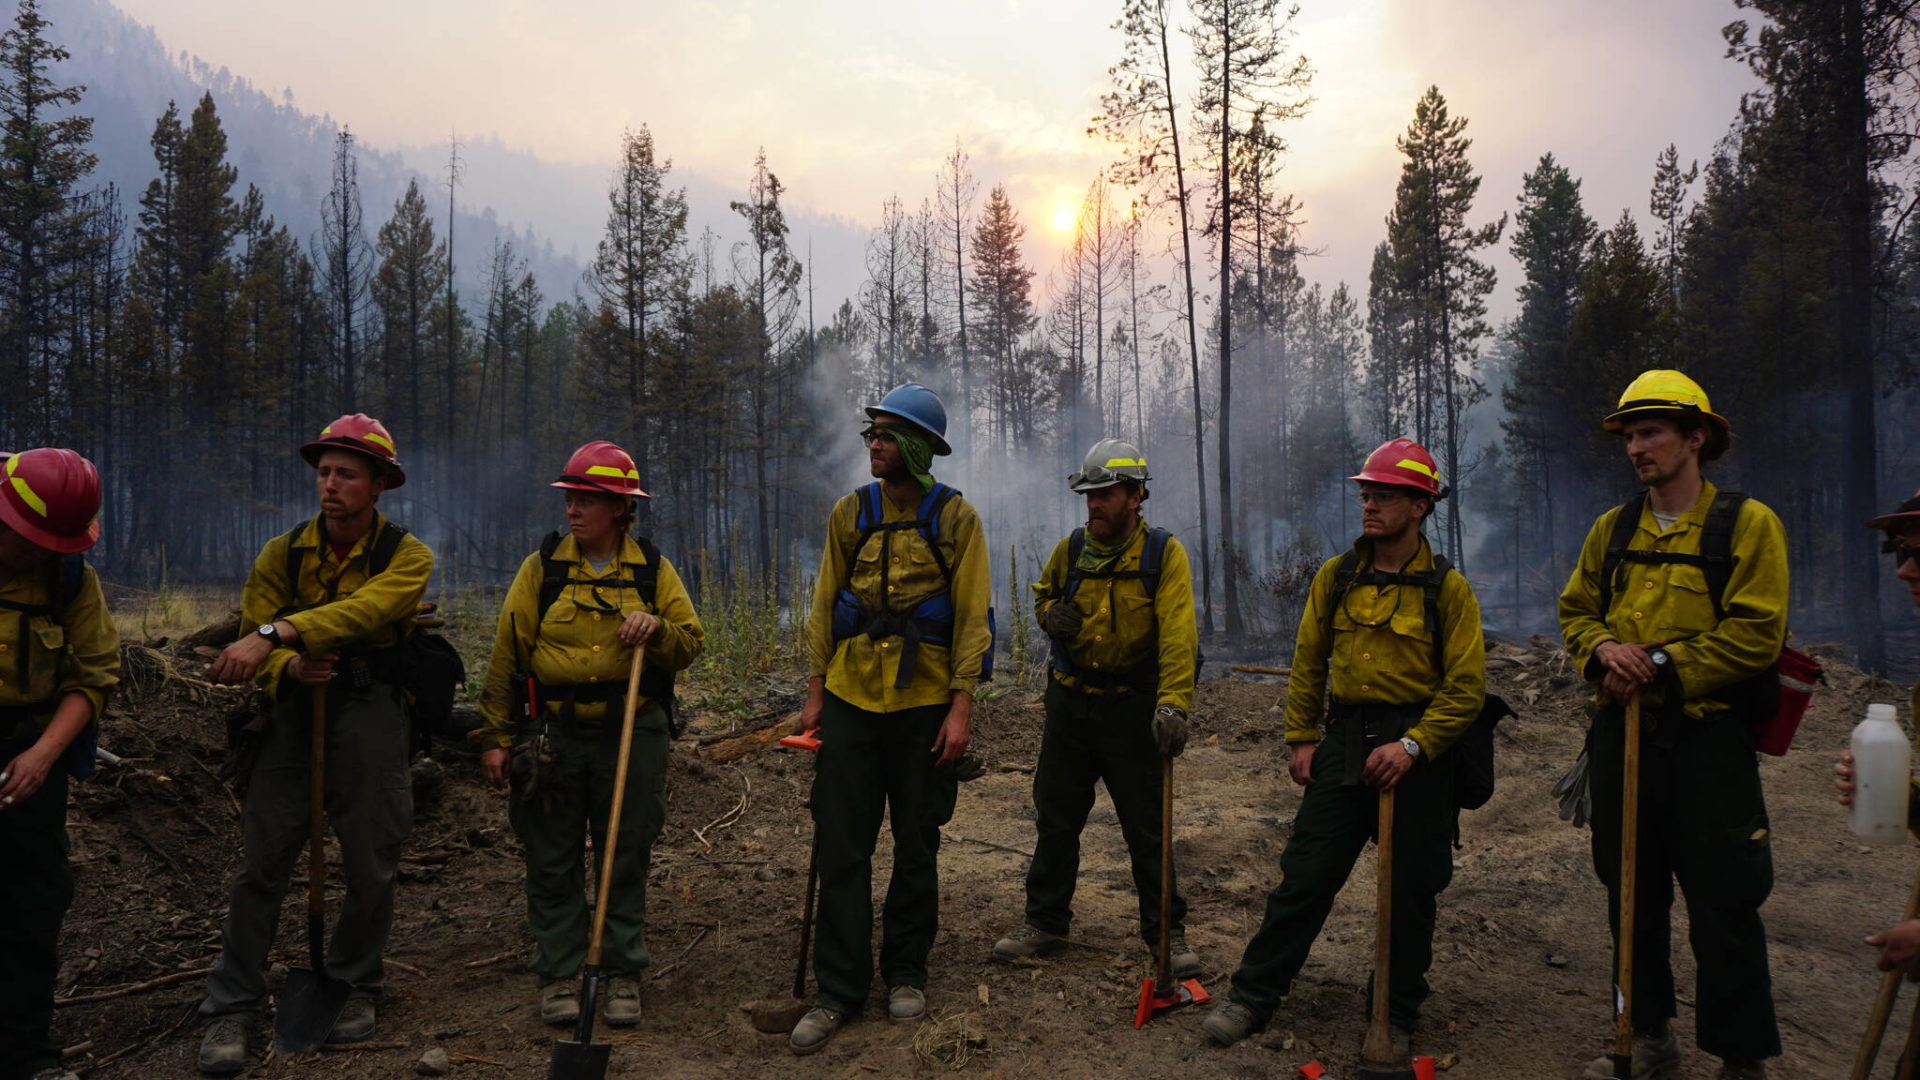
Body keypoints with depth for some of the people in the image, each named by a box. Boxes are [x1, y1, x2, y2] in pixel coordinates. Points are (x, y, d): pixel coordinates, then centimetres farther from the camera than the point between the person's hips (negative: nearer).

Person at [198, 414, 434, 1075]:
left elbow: (362, 611, -24)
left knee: (370, 865, 6)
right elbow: (252, 631, -1)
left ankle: (354, 990, 26)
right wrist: (288, 666, -23)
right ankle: (231, 1008, 12)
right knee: (263, 860, 1)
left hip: (370, 716, -2)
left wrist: (276, 634, -35)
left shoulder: (406, 556, -5)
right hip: (294, 707, 2)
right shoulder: (283, 553, 4)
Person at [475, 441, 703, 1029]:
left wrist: (656, 628, -15)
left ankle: (623, 974, 18)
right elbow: (507, 654, 3)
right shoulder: (542, 567, 3)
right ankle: (559, 975, 18)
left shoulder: (653, 569, 5)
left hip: (633, 736, 0)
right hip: (554, 736, 0)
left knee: (626, 859, 7)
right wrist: (496, 737, 0)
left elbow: (691, 642, 7)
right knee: (553, 863, 5)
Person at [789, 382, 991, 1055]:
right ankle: (838, 988, 12)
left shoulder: (955, 517, -2)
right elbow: (824, 605, 10)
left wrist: (961, 706, -11)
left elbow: (971, 617, -4)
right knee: (842, 844, 3)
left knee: (917, 845, 10)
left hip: (924, 702, -2)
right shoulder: (850, 513, 7)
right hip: (852, 698, 2)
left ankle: (905, 974, 26)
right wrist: (815, 690, 4)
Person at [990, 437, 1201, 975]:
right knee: (1056, 818, 12)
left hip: (1132, 708, -4)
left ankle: (1165, 930, 21)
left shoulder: (1164, 553, -11)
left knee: (1148, 826, 5)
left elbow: (1178, 635, -21)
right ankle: (1045, 922, 27)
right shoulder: (1070, 550, 1)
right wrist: (1050, 615, -4)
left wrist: (1173, 703, -33)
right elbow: (1043, 593, 21)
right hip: (1070, 702, 4)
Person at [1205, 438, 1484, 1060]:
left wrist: (1412, 745, -18)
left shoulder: (1446, 588, -5)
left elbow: (1465, 687, -8)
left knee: (1410, 893, 8)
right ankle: (1252, 997, 10)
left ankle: (1396, 1019, 25)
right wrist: (1301, 738, 5)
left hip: (1417, 755, -2)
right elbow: (1308, 663, 11)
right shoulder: (1336, 577, 5)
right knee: (1304, 875, 2)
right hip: (1343, 744, 2)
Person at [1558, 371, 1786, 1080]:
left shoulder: (1747, 524, -5)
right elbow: (1575, 612, 14)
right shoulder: (1612, 529, 11)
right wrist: (1605, 648, -7)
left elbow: (1755, 637, -12)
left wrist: (1658, 663, -16)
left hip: (1707, 737, -5)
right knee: (1632, 896, 13)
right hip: (1623, 734, 5)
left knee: (1722, 908, 0)